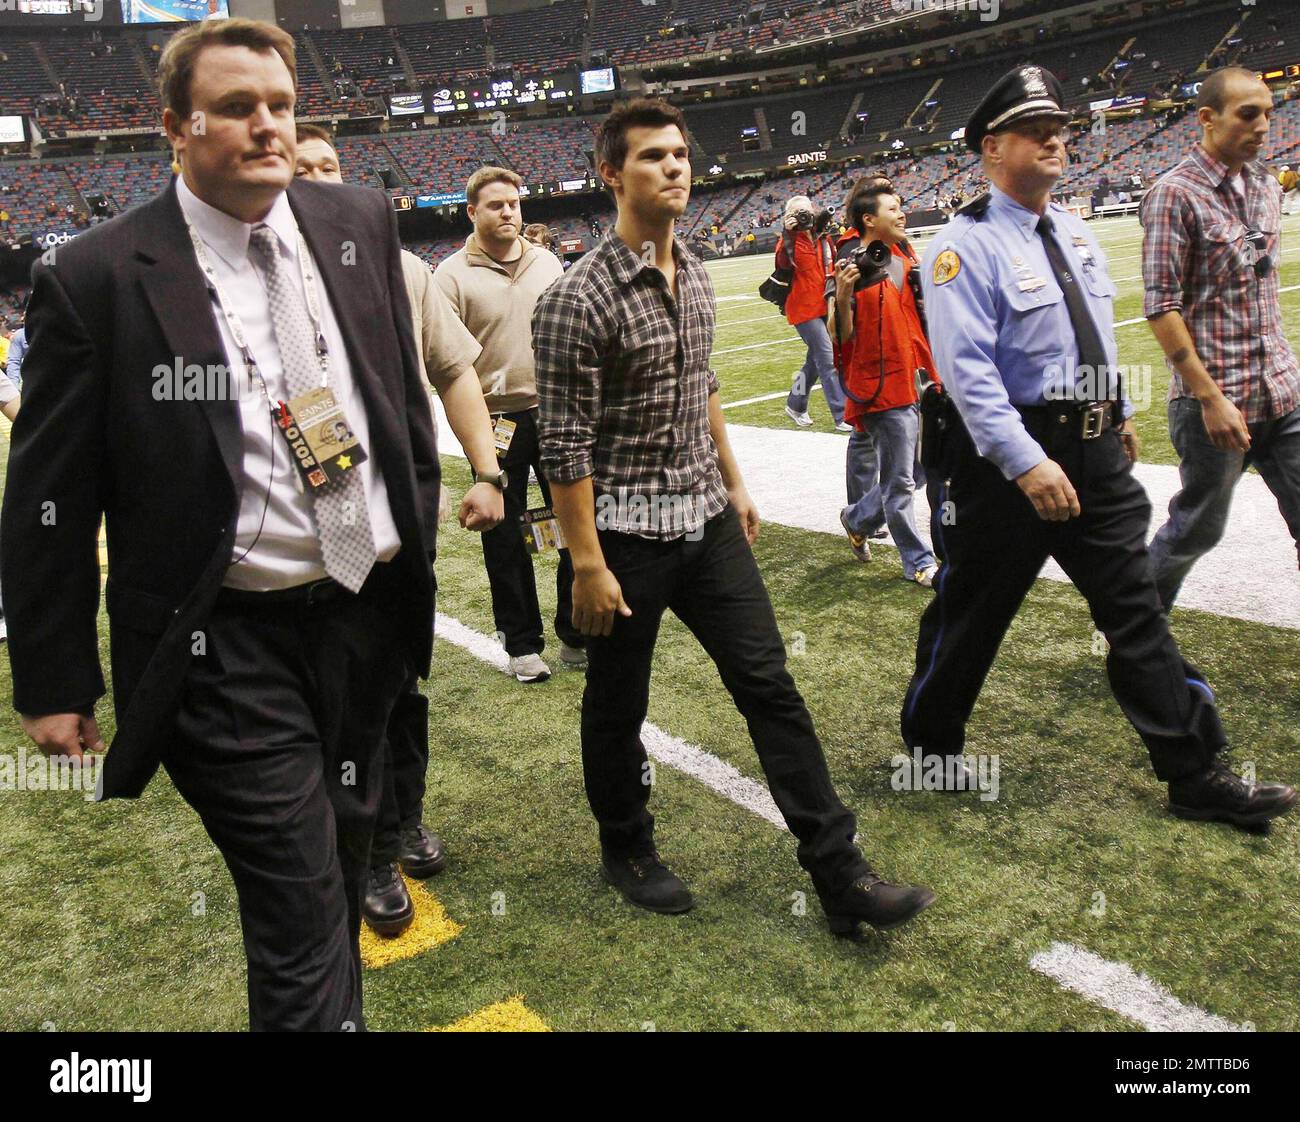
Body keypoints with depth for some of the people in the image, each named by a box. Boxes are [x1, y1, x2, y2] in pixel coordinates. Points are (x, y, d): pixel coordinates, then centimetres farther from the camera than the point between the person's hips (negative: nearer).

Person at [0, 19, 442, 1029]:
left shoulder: (361, 222, 2)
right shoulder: (96, 279, -11)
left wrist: (421, 540, 11)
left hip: (369, 611, 5)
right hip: (226, 644, -5)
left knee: (345, 862, 24)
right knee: (302, 917, -1)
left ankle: (339, 1004, 50)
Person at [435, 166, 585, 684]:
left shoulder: (547, 262, 9)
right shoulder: (453, 275, -4)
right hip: (496, 423, -3)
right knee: (505, 538, 7)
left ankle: (577, 636, 21)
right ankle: (523, 644, 22)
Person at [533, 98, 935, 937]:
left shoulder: (696, 276, 7)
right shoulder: (578, 298, -15)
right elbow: (565, 445, -16)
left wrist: (735, 484, 18)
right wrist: (588, 565, -16)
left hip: (707, 520, 7)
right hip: (627, 535, -6)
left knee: (770, 686, 5)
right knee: (617, 707, 10)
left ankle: (838, 873, 13)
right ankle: (628, 850, 35)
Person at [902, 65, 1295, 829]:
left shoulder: (1077, 233, 13)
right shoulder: (967, 247, -13)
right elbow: (968, 368, -22)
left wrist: (1121, 414, 25)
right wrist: (1028, 464, -28)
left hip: (1096, 451, 7)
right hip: (1009, 457, -7)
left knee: (1138, 610, 9)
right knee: (972, 613, 7)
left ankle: (1196, 775, 18)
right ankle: (930, 743, 30)